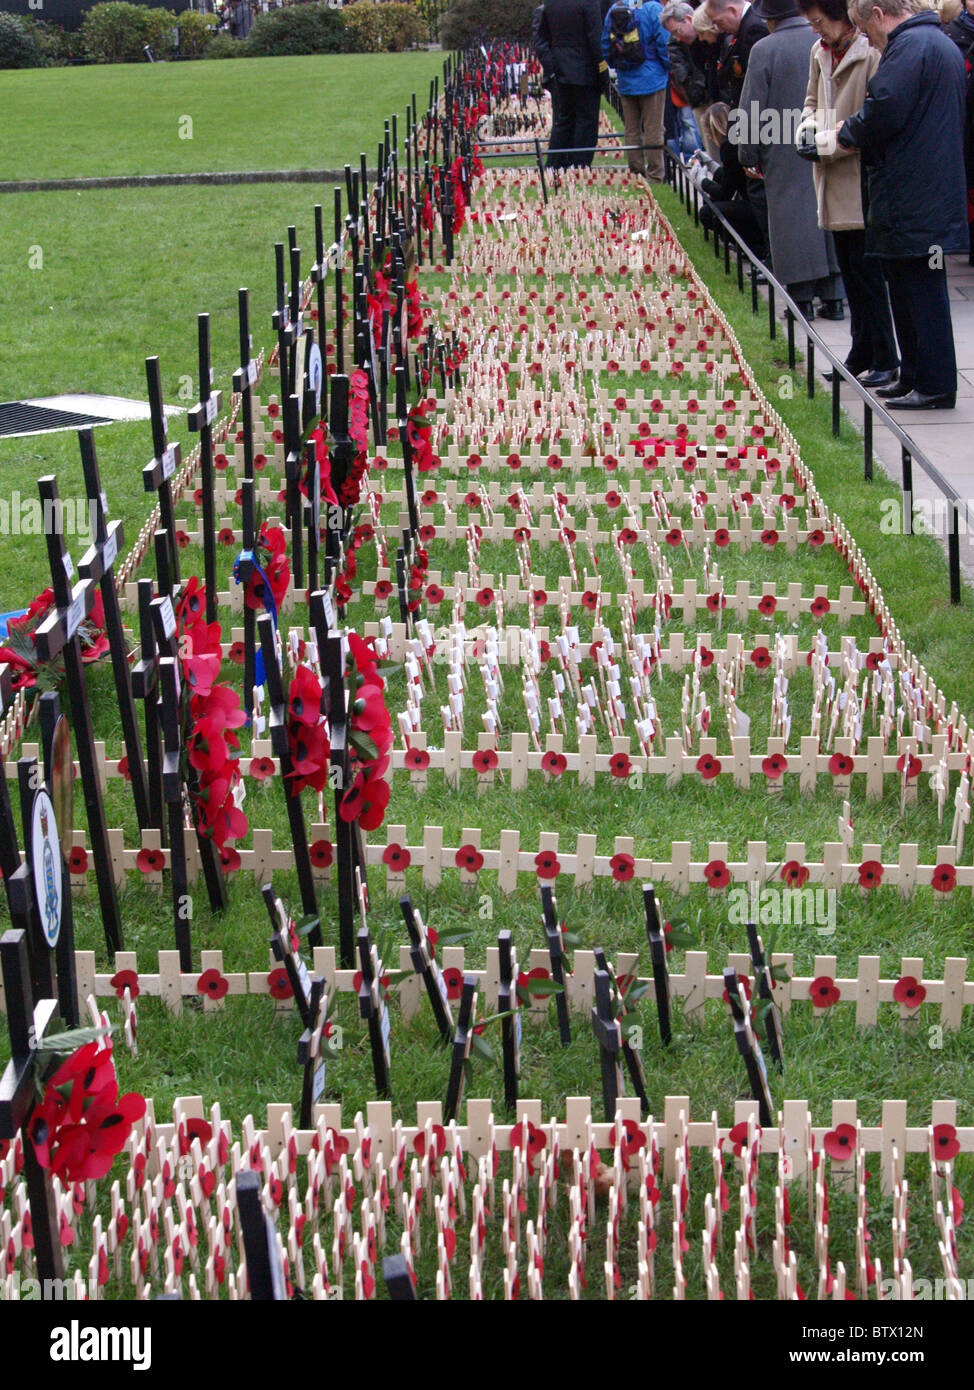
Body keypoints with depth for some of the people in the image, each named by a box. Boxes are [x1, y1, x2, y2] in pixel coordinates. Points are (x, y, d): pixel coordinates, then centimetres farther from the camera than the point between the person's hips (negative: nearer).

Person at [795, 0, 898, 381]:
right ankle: (862, 354, 21)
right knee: (849, 271, 13)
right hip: (833, 181, 8)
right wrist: (808, 124, 4)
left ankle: (884, 360, 1)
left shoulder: (873, 55, -16)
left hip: (863, 180, -8)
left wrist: (831, 141, -18)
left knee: (866, 271, -6)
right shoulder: (820, 53, 10)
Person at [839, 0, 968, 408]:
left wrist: (849, 133, -6)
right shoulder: (943, 45, 20)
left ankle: (934, 387, -2)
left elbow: (885, 111, -24)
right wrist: (859, 135, 16)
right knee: (910, 292, 16)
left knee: (921, 293, -5)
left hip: (913, 202, -10)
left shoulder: (910, 45, -14)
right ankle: (914, 378, 23)